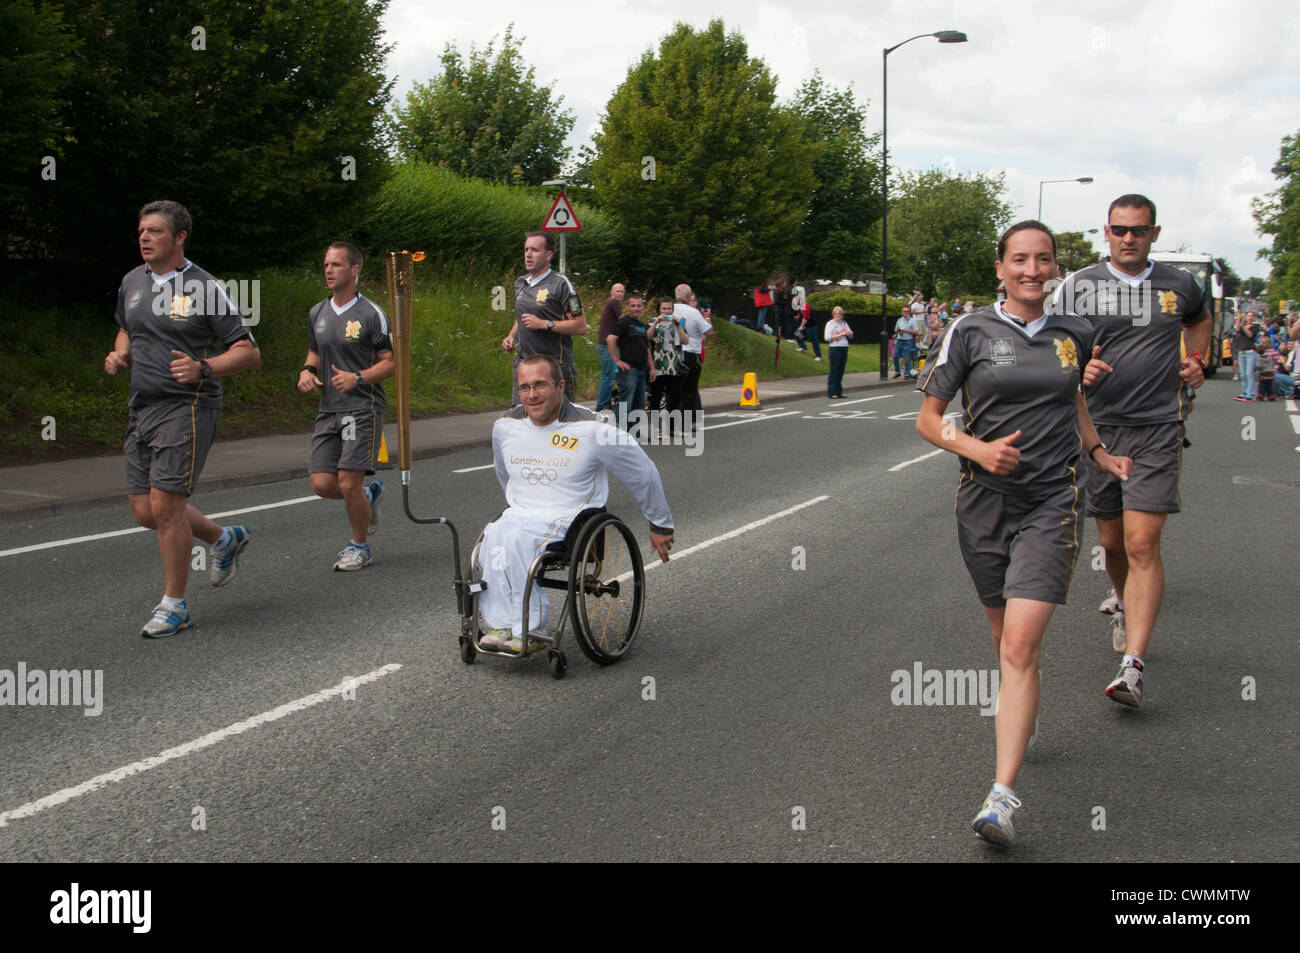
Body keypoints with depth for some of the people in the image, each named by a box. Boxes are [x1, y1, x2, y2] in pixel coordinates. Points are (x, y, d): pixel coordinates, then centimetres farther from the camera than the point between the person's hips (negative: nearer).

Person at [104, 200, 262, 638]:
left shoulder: (206, 288, -8)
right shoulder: (132, 282, 11)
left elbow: (249, 351, -7)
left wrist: (203, 369, -23)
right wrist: (119, 355, 8)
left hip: (187, 408, -7)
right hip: (141, 407, 7)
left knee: (164, 505, -11)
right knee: (144, 510, 7)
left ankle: (174, 605, 4)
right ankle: (225, 539, 32)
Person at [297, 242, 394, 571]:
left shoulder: (371, 314, -5)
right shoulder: (317, 314, 13)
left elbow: (391, 362, -6)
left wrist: (357, 378, -21)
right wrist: (307, 370, 4)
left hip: (363, 407, -6)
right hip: (329, 409, 6)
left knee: (348, 483, -11)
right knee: (322, 484, -3)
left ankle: (360, 547, 11)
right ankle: (368, 495, 28)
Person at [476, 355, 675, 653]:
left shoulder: (593, 430, -8)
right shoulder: (505, 426, 6)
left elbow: (643, 473, 4)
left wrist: (661, 525, 13)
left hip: (569, 518, -4)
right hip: (518, 515, 4)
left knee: (516, 539, -34)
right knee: (494, 537, -31)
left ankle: (525, 630, -25)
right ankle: (498, 625, -27)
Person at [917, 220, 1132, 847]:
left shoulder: (1073, 334, 7)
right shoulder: (971, 332, -1)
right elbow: (928, 420, 0)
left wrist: (1099, 454, 24)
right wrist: (978, 449, -16)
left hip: (1052, 502, -1)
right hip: (985, 501, 1)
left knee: (1020, 648, -14)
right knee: (1005, 637, 16)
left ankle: (1002, 796, -18)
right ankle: (1023, 721, 48)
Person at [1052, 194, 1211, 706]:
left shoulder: (1180, 285, 7)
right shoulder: (1077, 286, 2)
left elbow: (1199, 318, 30)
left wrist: (1196, 362, 15)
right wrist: (1076, 369, -14)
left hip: (1157, 431, -1)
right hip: (1097, 428, 2)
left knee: (1142, 544, -12)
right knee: (1111, 541, 13)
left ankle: (1133, 666, -16)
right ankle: (1127, 608, 45)